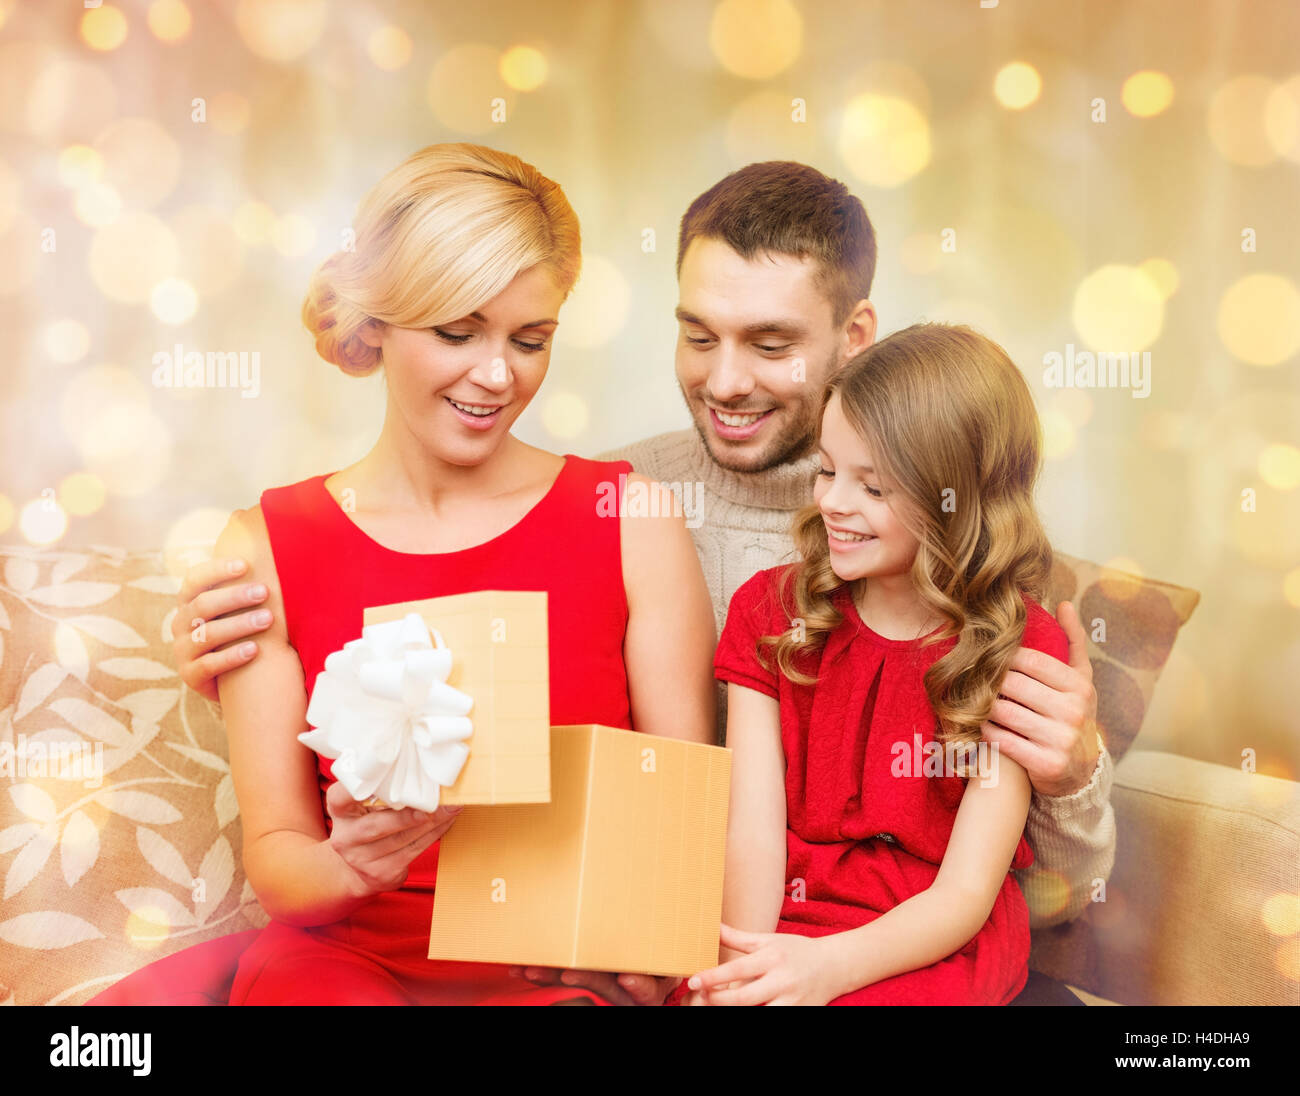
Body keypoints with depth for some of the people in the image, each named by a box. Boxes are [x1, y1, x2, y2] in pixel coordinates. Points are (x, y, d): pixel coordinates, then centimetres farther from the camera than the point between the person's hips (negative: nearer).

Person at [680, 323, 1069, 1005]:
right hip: (783, 917, 2)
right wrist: (744, 973, -23)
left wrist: (827, 966, -26)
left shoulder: (1020, 648, -4)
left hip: (934, 943, -2)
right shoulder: (770, 610, 3)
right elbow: (753, 833, -5)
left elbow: (966, 892, -9)